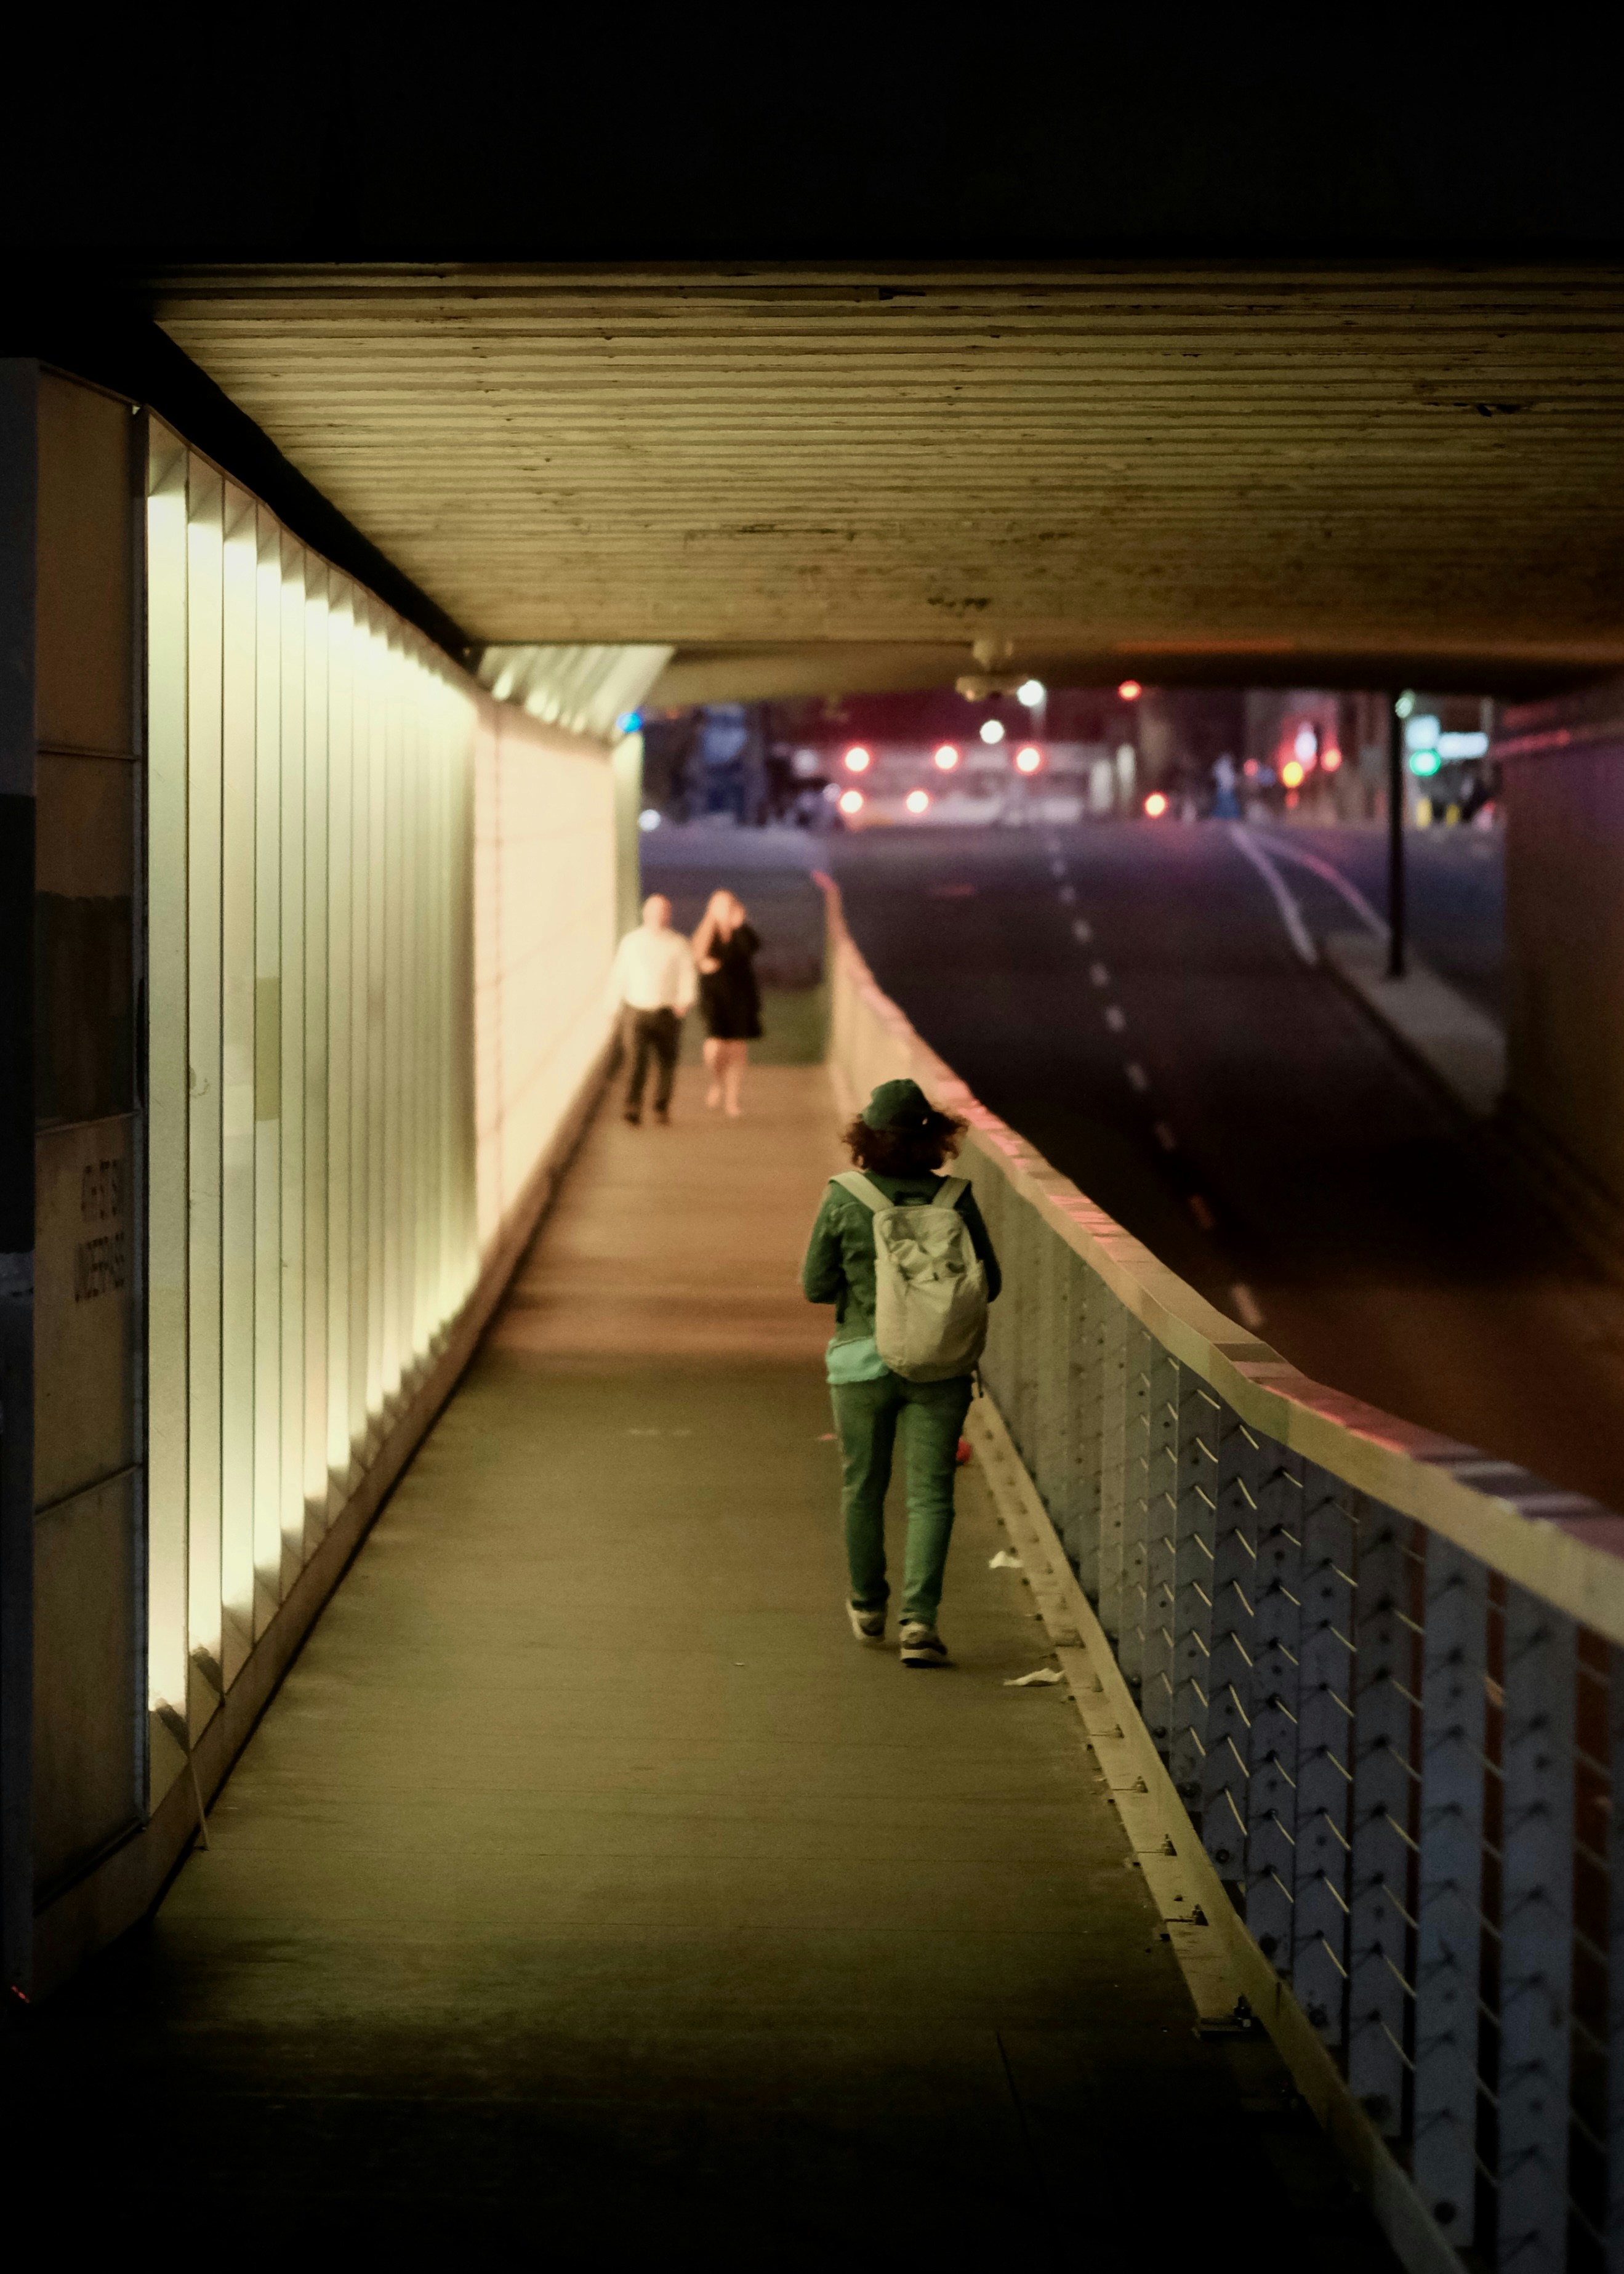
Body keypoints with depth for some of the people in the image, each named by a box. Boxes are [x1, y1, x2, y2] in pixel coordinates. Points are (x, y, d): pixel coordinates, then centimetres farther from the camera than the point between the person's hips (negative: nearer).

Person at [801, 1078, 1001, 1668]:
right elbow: (988, 1283, 1)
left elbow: (815, 1286, -2)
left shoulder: (842, 1200, -9)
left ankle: (868, 1606, 32)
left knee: (862, 1486, 18)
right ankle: (919, 1617, -11)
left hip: (863, 1359, 0)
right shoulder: (954, 1198, -7)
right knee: (930, 1493, 2)